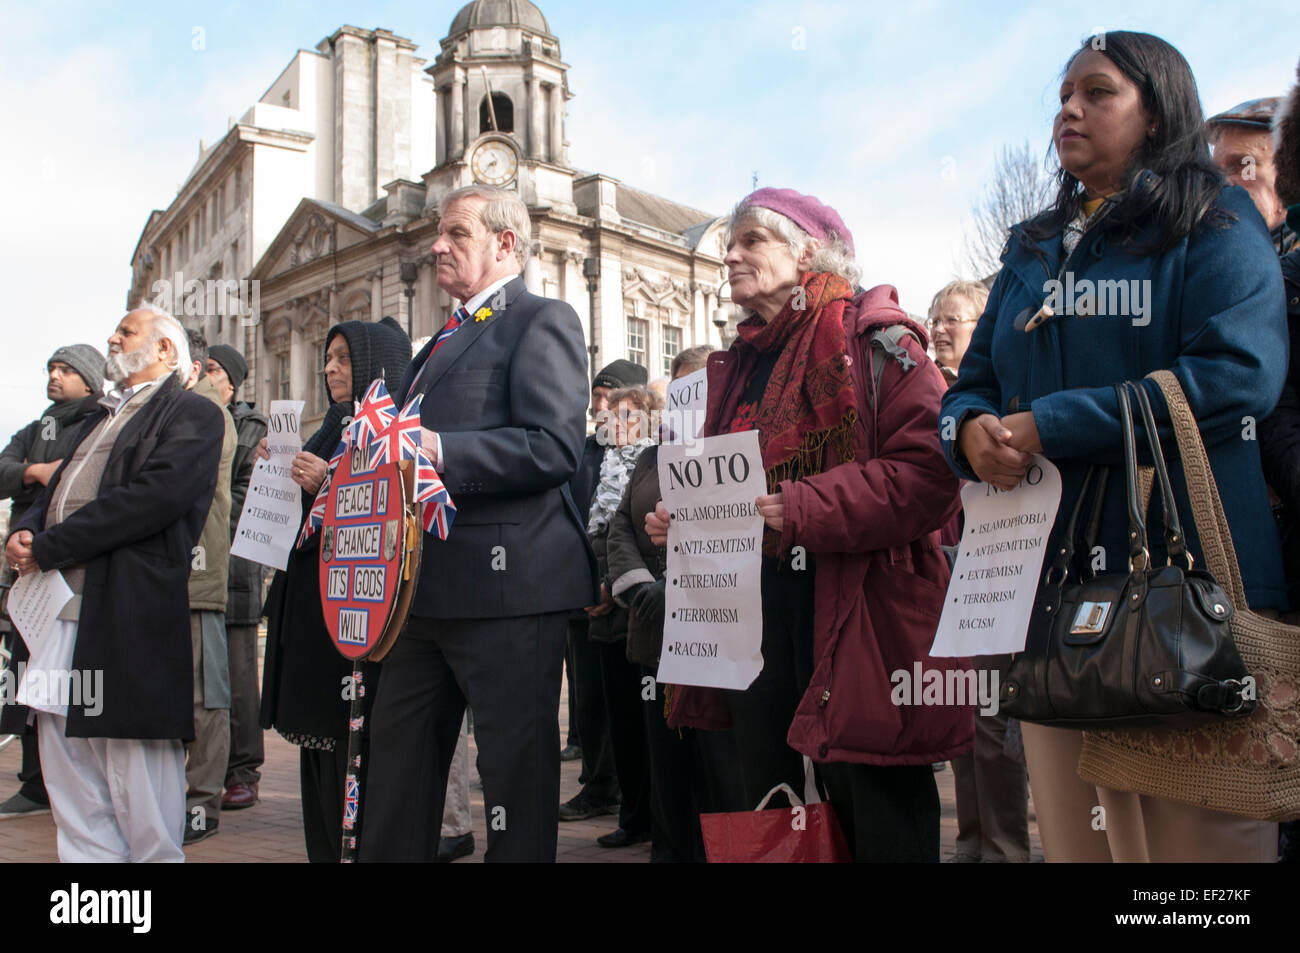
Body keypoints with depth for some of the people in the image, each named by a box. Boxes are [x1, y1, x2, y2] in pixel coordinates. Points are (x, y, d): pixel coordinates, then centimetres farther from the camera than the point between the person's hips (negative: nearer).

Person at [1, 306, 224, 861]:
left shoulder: (192, 415, 0)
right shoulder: (101, 420, 27)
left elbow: (156, 495, -16)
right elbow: (53, 494, 22)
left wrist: (46, 547, -13)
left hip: (128, 619, -8)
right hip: (62, 615, 8)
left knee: (141, 805, -4)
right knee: (71, 795, 10)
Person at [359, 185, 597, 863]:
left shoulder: (542, 322, -5)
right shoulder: (446, 338, 23)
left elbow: (554, 447, -19)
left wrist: (438, 449, -23)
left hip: (504, 581, -9)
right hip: (428, 586, 9)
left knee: (515, 765, 0)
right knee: (397, 752, 16)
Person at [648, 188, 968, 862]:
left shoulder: (874, 341, -5)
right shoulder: (738, 366, 18)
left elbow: (930, 471, -17)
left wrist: (800, 509, -24)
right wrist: (681, 520, 6)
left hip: (858, 629, -7)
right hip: (753, 629, 7)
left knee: (879, 830, 1)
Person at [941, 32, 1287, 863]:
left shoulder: (1214, 222, 3)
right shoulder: (1032, 248, 20)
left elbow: (1239, 374, -13)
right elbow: (970, 383, 18)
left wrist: (1051, 426, -16)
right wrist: (971, 428, -8)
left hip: (1183, 574, -5)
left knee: (1202, 832, 0)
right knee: (1073, 831, 9)